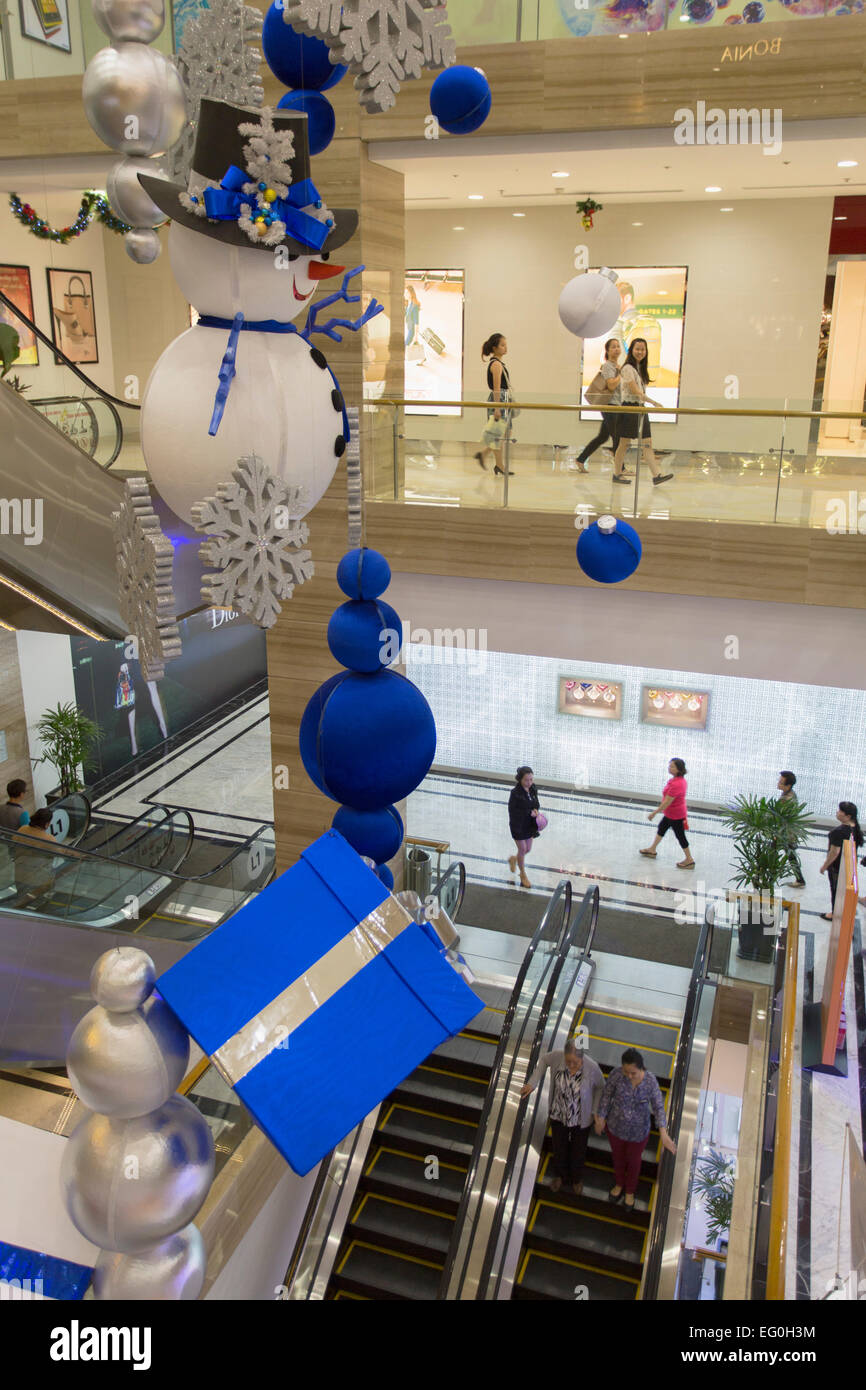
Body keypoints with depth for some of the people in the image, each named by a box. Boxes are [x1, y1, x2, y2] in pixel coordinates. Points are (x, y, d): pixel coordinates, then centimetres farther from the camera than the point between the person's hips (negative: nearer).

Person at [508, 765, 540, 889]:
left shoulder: (533, 790, -4)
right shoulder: (515, 793, -22)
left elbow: (537, 804, 9)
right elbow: (512, 810, -20)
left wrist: (535, 810, -14)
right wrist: (529, 813, -24)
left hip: (529, 824, 6)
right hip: (518, 825, -6)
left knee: (528, 849, 16)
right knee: (522, 849, 5)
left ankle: (514, 859, 48)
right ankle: (523, 875, 25)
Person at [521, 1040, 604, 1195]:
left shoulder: (592, 1067, -33)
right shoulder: (558, 1057, -30)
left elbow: (600, 1087, -11)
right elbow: (544, 1059, -6)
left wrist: (596, 1111, -15)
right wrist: (532, 1082, -12)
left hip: (581, 1118, -1)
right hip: (558, 1115, 2)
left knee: (578, 1150, 25)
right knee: (559, 1147, 26)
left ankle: (576, 1179, 56)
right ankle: (560, 1175, 58)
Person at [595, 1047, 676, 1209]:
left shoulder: (650, 1081, -29)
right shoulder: (617, 1073, -29)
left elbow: (658, 1107, -18)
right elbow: (607, 1095, -14)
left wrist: (664, 1134, -29)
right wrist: (601, 1119, -4)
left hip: (637, 1131, -1)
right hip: (615, 1126, 1)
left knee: (633, 1161, 27)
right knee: (617, 1156, 28)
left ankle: (630, 1190, 58)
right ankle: (619, 1184, 60)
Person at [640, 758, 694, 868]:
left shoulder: (676, 784, -34)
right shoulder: (680, 779, -3)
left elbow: (667, 802, -30)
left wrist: (654, 813, -21)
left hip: (676, 816, -10)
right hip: (670, 813, 10)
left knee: (680, 836, 6)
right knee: (661, 828, 23)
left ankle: (689, 860, 22)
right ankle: (652, 850, 41)